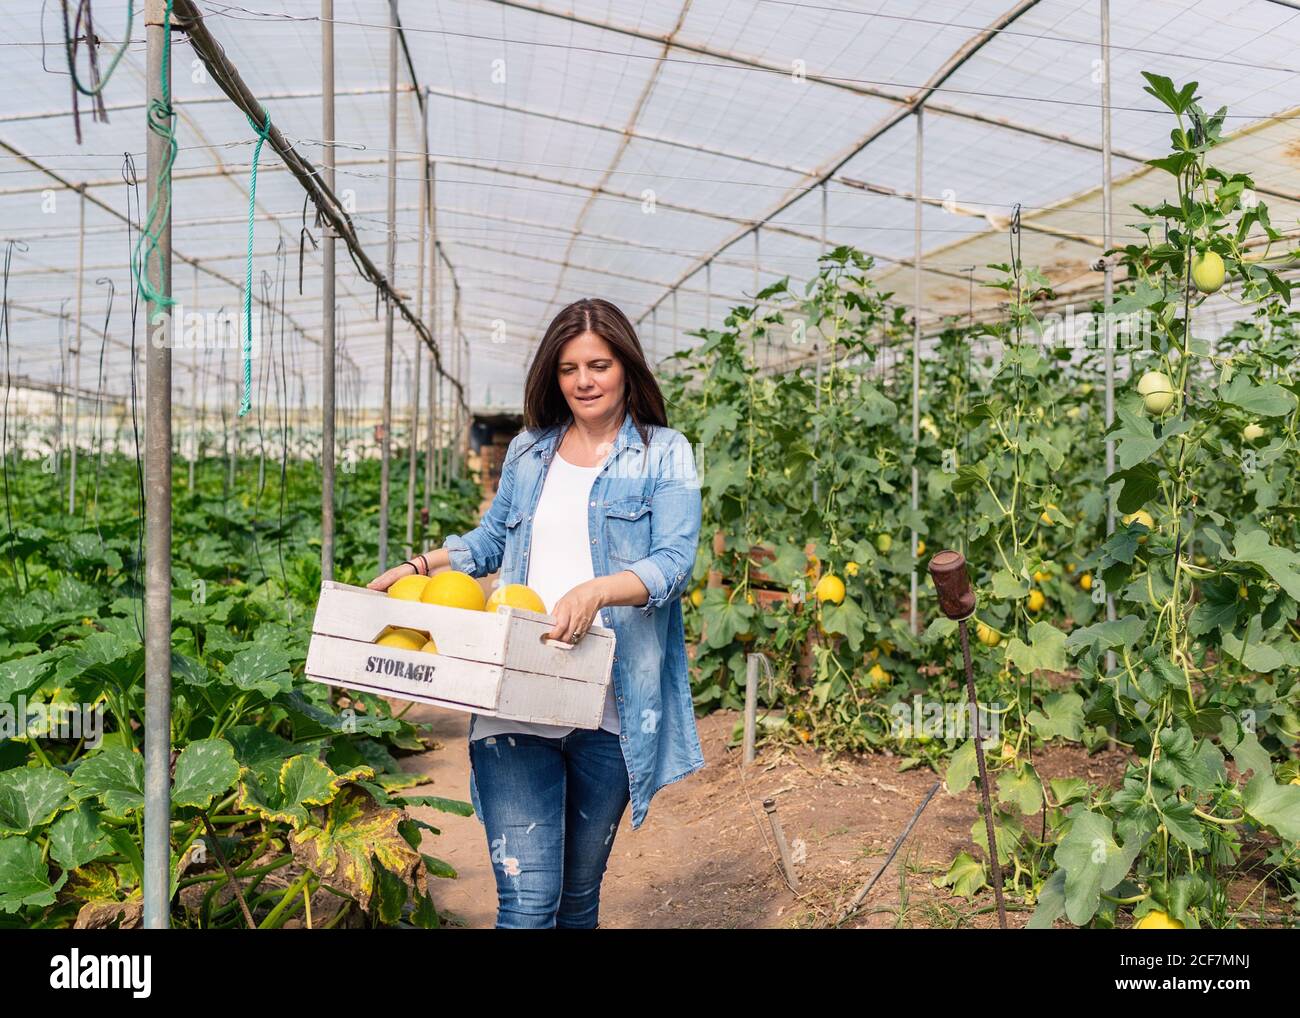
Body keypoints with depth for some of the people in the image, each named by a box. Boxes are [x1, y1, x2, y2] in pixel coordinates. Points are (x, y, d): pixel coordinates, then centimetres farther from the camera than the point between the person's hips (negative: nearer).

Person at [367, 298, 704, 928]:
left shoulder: (664, 454, 3)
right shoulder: (528, 451, 15)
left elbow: (674, 561, -10)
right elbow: (492, 538, 27)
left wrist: (597, 591, -29)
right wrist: (421, 565, 11)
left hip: (608, 711, -1)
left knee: (579, 894, 15)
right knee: (526, 900, -8)